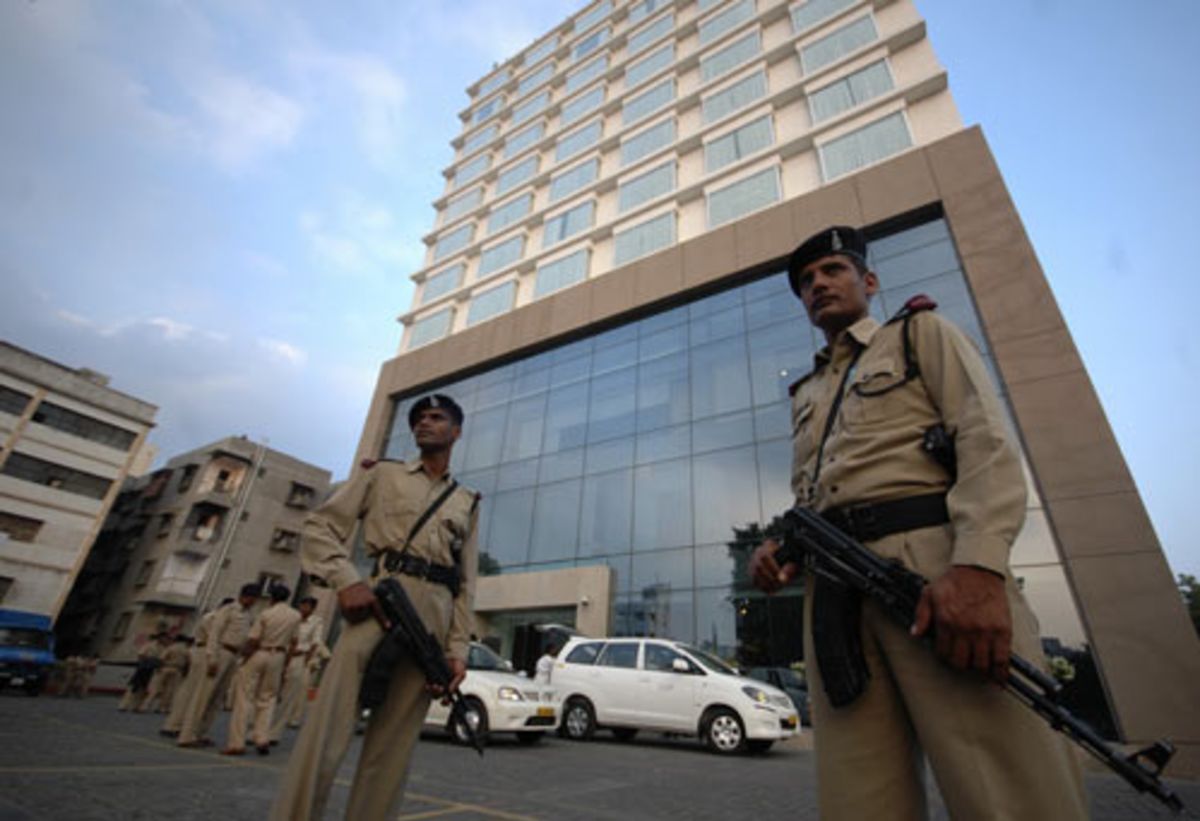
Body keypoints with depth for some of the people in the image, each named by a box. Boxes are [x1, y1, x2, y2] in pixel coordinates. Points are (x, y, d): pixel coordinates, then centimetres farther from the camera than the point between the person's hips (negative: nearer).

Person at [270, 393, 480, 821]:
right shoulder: (384, 473, 14)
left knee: (393, 746, 6)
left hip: (437, 618, 3)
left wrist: (458, 649, 4)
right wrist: (346, 579, -10)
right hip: (381, 600, -2)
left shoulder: (467, 504, 19)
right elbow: (321, 524, 6)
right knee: (328, 725, -10)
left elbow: (466, 585, 15)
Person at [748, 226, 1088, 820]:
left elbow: (987, 442, -1)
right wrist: (782, 547, 4)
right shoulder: (805, 394, 29)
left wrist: (978, 563, -18)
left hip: (933, 561, -4)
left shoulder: (921, 333, 16)